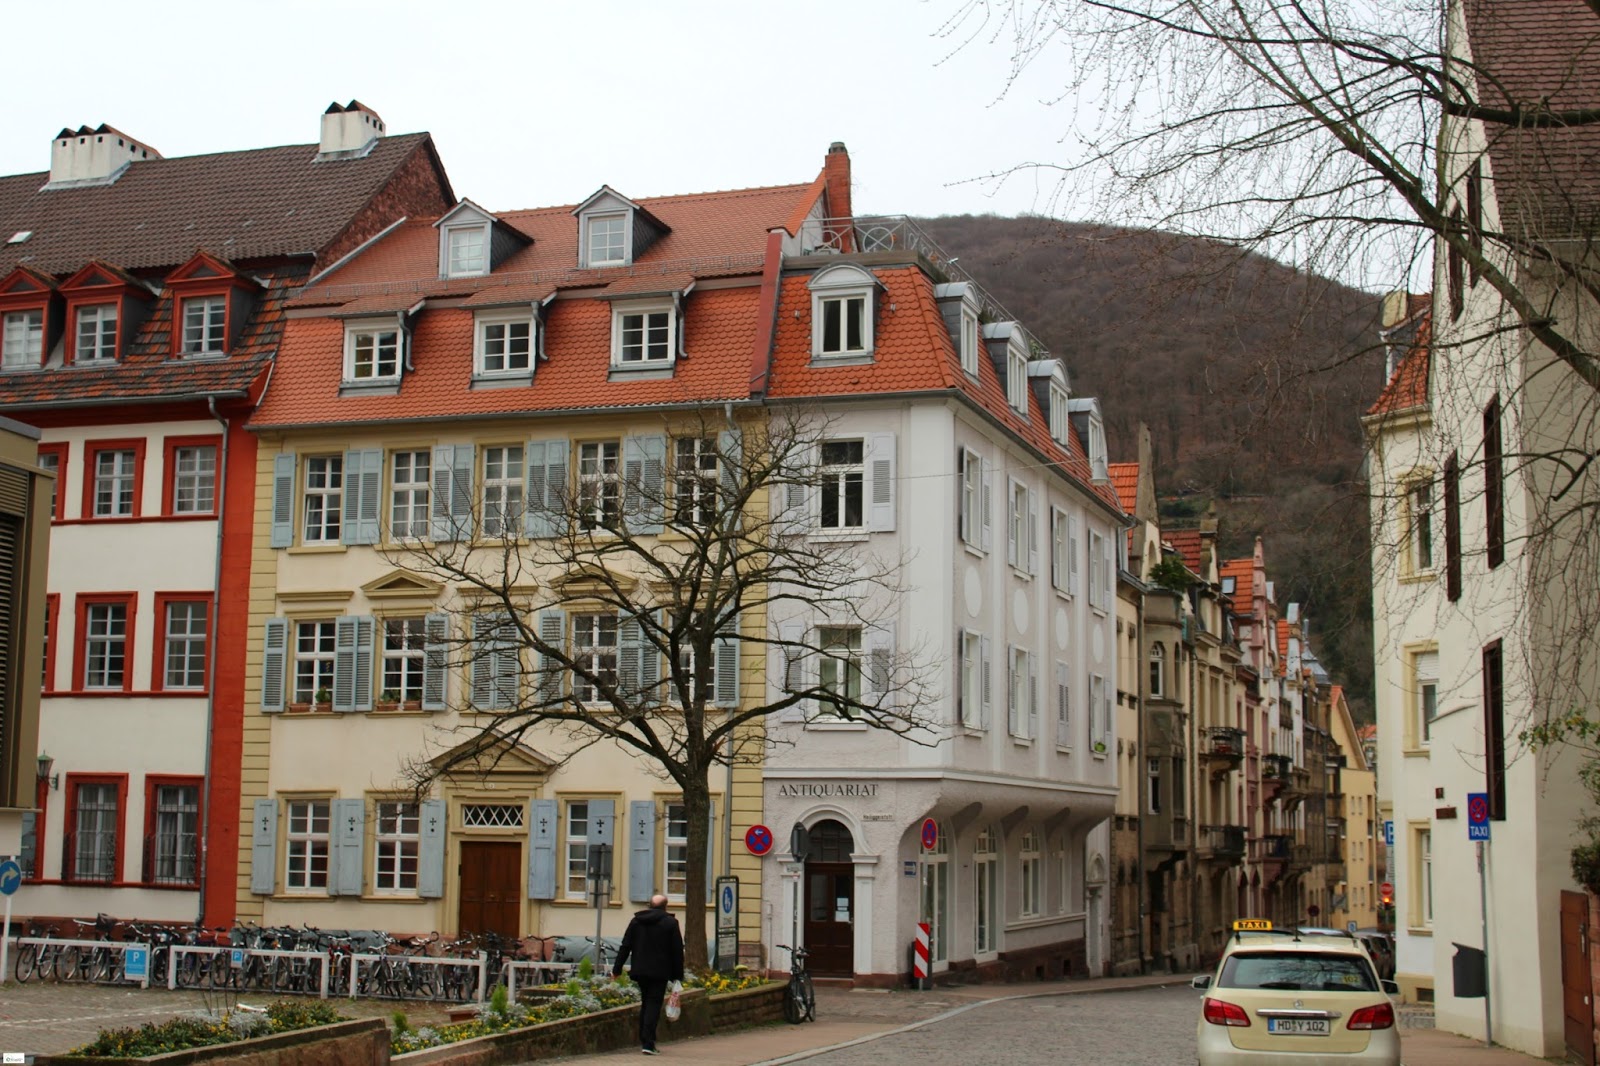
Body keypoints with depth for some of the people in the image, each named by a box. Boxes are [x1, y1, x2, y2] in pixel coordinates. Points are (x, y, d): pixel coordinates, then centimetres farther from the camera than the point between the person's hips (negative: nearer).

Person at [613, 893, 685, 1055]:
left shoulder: (636, 921, 8)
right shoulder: (670, 923, -3)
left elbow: (625, 946, 8)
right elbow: (677, 951, -3)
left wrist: (617, 969, 12)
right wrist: (678, 974, 2)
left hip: (640, 970, 4)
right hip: (659, 972, -4)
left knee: (645, 1003, 18)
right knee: (653, 1005, -5)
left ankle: (644, 1040, 20)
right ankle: (648, 1043, -14)